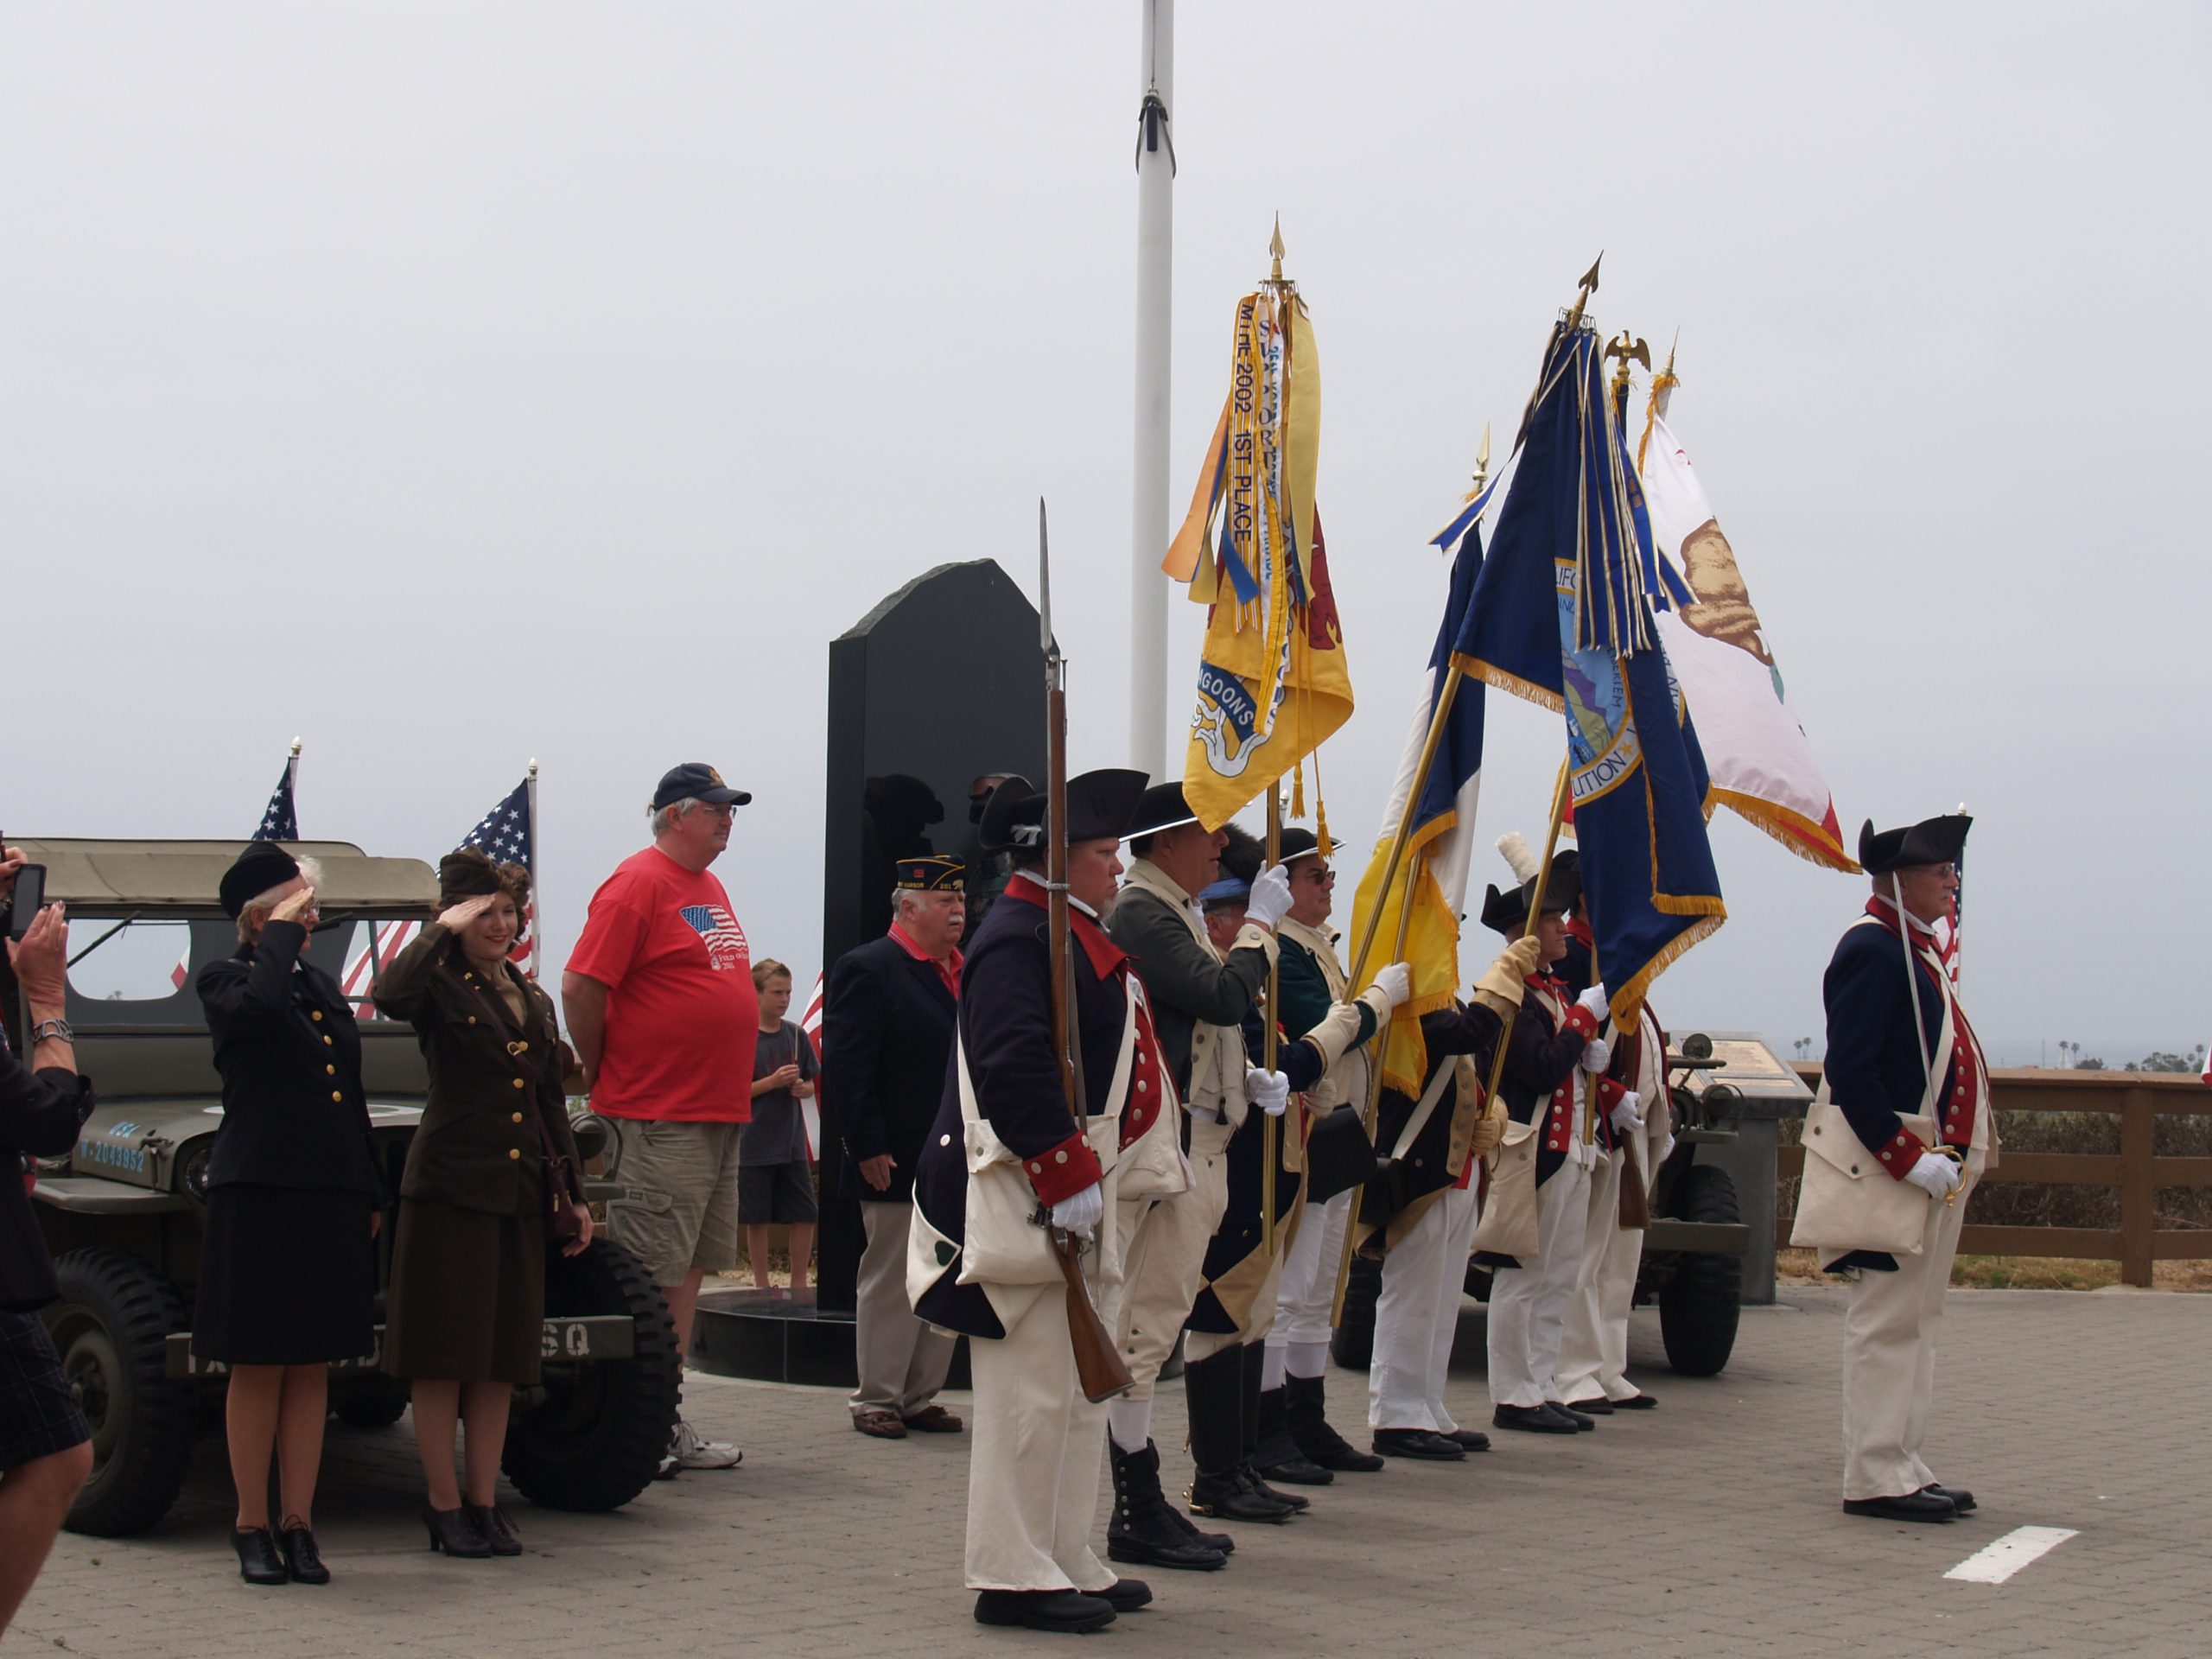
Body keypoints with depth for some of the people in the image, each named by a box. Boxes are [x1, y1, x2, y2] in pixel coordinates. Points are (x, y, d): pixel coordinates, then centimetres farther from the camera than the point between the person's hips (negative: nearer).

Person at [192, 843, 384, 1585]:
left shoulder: (323, 985, 17)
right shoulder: (224, 980, -2)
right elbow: (259, 1007, -28)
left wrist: (372, 1192, 16)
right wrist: (281, 933, -15)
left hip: (333, 1194, 6)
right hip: (259, 1190, -6)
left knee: (313, 1368, 7)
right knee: (258, 1367, 1)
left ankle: (299, 1525, 12)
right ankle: (252, 1528, 9)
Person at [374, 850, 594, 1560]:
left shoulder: (532, 1000, 16)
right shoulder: (440, 986, -3)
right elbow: (390, 994, -29)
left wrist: (573, 1195, 16)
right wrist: (444, 931, -19)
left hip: (519, 1194, 6)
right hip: (451, 1187, -6)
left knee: (503, 1353, 8)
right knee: (445, 1353, -1)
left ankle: (484, 1503, 15)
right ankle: (444, 1508, 6)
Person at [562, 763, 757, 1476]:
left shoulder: (709, 888, 17)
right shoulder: (640, 883, -11)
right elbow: (581, 985, -16)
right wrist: (600, 1075, -6)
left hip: (720, 1111, 9)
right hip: (659, 1118, -9)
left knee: (689, 1269, 12)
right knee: (648, 1280, -6)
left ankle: (667, 1422, 18)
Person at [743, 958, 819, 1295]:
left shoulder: (796, 1035, 6)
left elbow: (811, 1084, 14)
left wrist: (803, 1088, -9)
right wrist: (772, 1082, -18)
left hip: (792, 1142, 4)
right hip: (754, 1142, -4)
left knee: (805, 1215, 2)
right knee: (756, 1218, 3)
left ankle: (799, 1283, 14)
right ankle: (761, 1286, 14)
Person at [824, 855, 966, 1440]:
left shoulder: (969, 973, 14)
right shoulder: (866, 969, -7)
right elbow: (845, 1067, -13)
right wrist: (868, 1149, -17)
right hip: (898, 1164, -7)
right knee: (889, 1282, 1)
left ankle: (921, 1396, 18)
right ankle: (877, 1398, 9)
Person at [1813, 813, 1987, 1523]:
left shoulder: (1915, 949, 17)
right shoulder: (1872, 950, -15)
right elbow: (1850, 1072, -22)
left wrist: (1955, 1157, 13)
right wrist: (1911, 1161, -23)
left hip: (1933, 1166, 10)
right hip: (1894, 1171, -10)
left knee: (1916, 1322, 14)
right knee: (1889, 1323, -6)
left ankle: (1901, 1465, 20)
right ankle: (1878, 1477, -3)